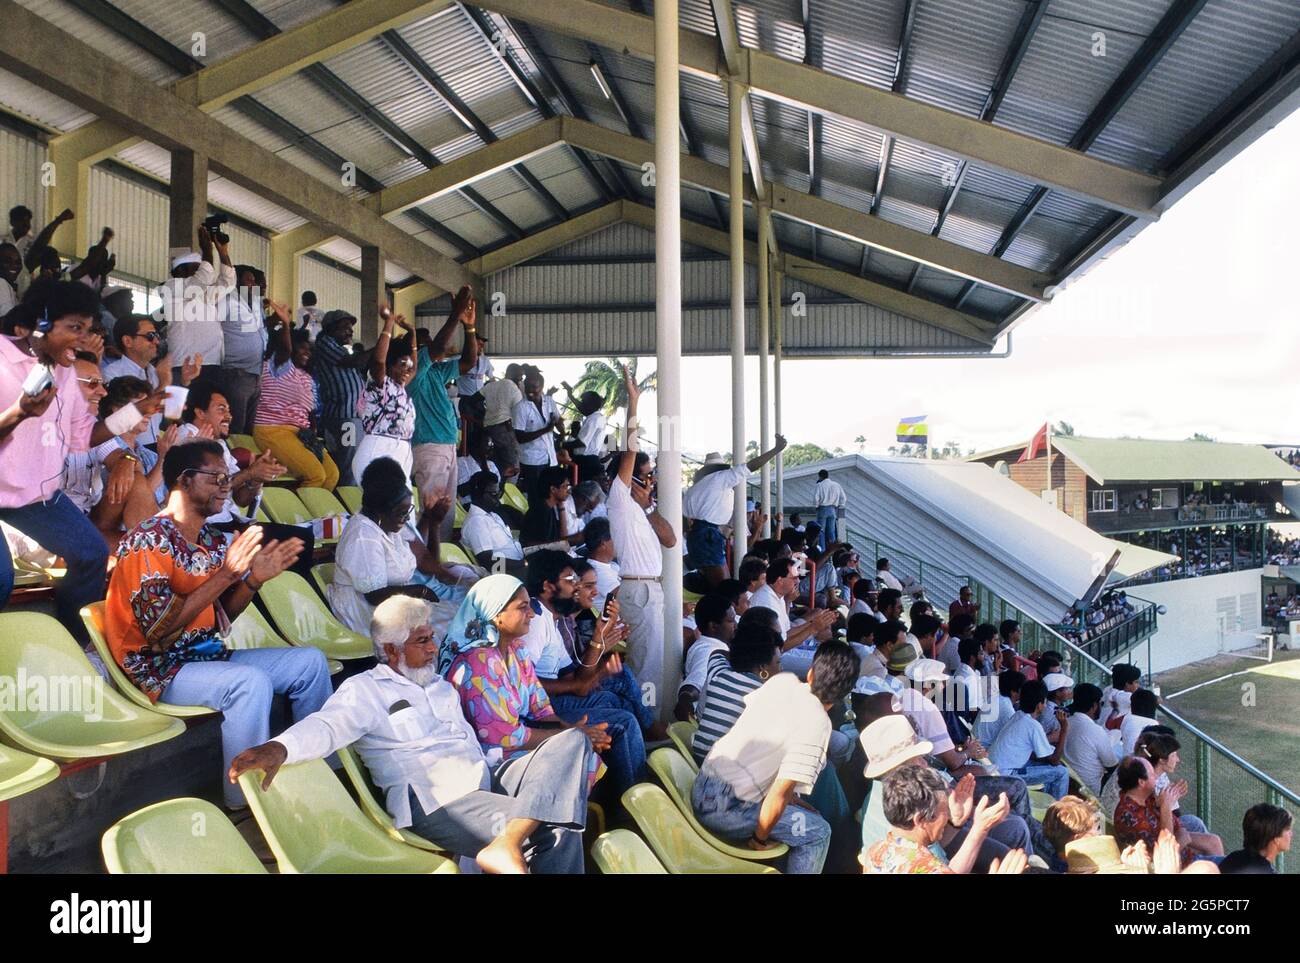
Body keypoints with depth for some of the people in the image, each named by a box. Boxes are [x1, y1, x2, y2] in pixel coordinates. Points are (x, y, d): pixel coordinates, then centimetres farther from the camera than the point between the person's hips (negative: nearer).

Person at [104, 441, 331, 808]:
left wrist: (254, 579, -5)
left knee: (310, 660, 3)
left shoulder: (210, 539, 8)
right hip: (160, 667, -9)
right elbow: (158, 630, -25)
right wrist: (225, 574, -26)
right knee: (251, 681, -33)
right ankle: (241, 803, -20)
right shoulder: (148, 541, -17)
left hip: (208, 654, 9)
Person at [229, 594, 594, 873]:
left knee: (572, 741, -19)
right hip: (436, 803, -8)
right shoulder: (365, 690, 3)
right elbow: (328, 725, -16)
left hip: (487, 785, 9)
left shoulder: (441, 686, 27)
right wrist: (280, 748, -37)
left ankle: (507, 844, -31)